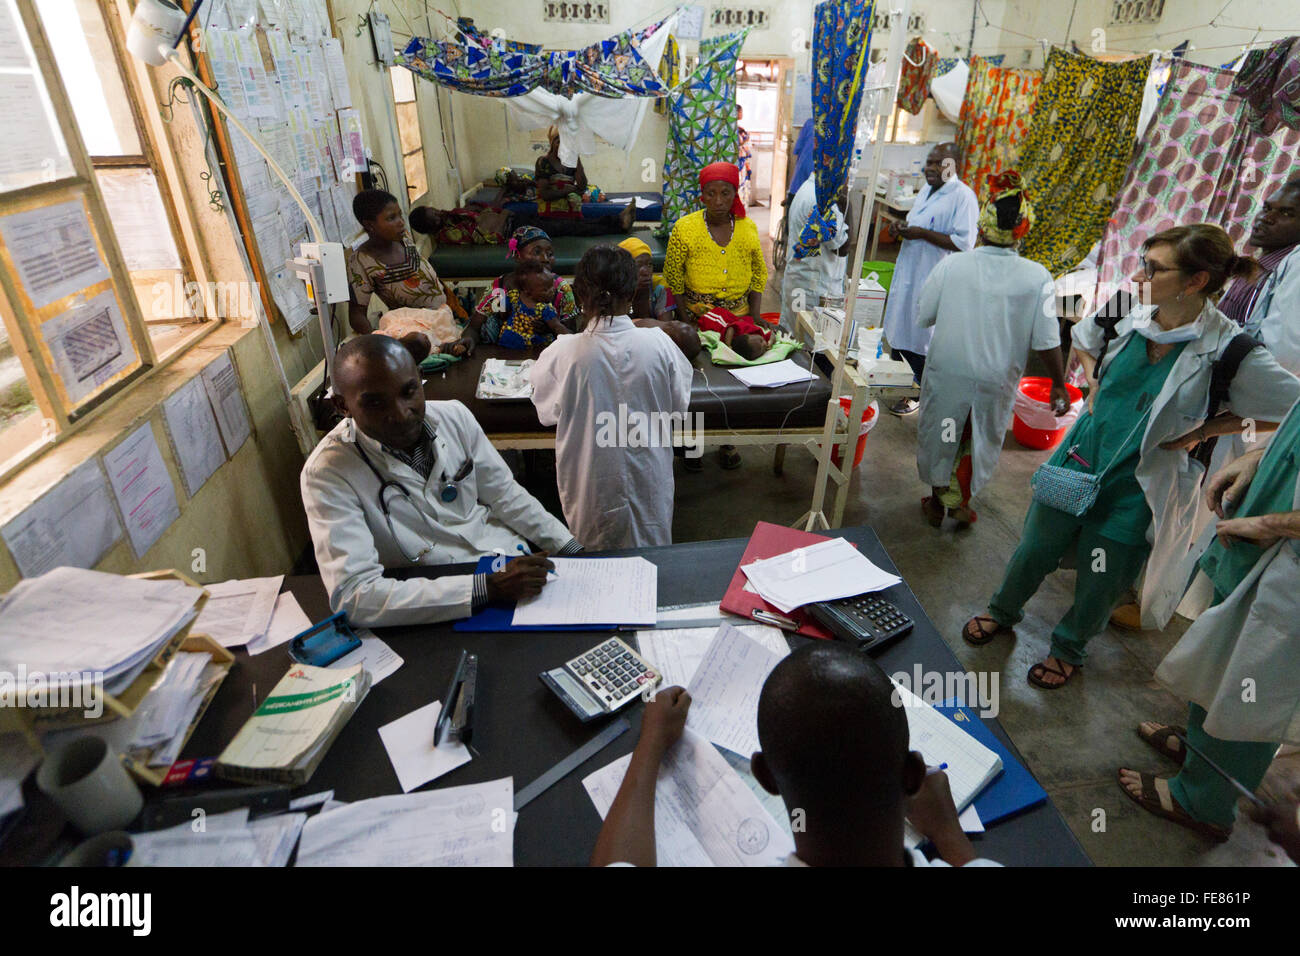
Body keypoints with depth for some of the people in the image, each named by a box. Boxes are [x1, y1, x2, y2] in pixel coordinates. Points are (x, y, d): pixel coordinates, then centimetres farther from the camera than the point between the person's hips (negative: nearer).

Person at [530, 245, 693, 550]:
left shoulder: (562, 354, -19)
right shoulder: (659, 345, -16)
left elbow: (547, 413, -1)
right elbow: (679, 407, 0)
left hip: (591, 483, -1)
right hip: (647, 478, 1)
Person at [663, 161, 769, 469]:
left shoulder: (748, 229, 1)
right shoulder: (685, 228, -7)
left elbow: (758, 273, 10)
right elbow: (673, 276, -1)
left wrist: (755, 316, 2)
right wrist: (685, 315, -8)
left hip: (738, 313, 2)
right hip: (698, 313, -2)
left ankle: (727, 441, 26)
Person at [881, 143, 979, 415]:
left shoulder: (963, 196, -15)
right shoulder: (926, 189, 12)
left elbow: (964, 242, -22)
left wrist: (922, 234, -23)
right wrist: (902, 229, 4)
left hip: (932, 278, -8)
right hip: (907, 271, 9)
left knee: (919, 341, -1)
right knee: (897, 333, 16)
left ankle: (915, 395, 16)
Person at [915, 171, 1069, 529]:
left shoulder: (952, 264, -14)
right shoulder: (1037, 277, -12)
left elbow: (922, 316, -5)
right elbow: (1046, 341, -9)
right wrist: (1059, 386, 3)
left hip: (946, 371, 0)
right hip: (996, 380, 0)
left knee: (939, 435, 19)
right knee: (980, 441, 21)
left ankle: (939, 500, 33)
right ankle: (959, 501, 27)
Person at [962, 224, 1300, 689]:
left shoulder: (1227, 352, -19)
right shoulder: (1128, 317, -7)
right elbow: (1082, 338, 16)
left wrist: (1203, 430, -15)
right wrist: (1096, 381, 2)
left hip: (1137, 486, -3)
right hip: (1078, 460, 3)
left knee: (1099, 584, 14)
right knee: (1034, 549, 17)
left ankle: (1069, 647, 42)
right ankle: (1004, 611, 45)